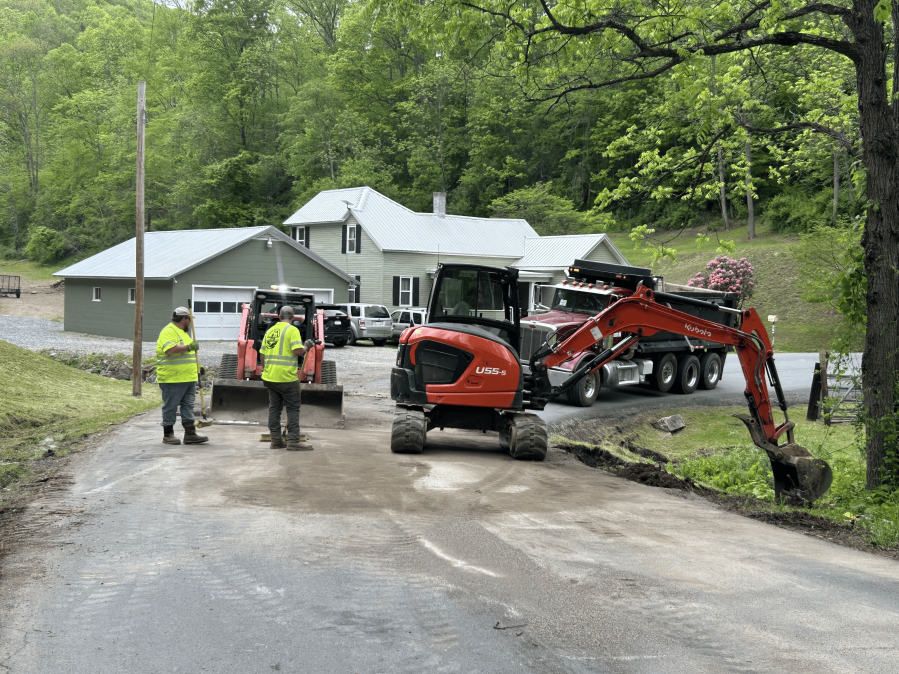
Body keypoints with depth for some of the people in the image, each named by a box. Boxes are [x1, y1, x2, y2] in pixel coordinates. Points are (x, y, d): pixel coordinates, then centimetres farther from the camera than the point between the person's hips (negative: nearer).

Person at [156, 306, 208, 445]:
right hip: (172, 379, -10)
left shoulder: (182, 332, 21)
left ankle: (190, 434, 9)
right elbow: (170, 349, -27)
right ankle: (168, 435, 7)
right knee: (170, 406, 0)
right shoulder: (169, 331, -12)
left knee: (188, 406, 7)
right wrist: (189, 347, -21)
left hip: (188, 379, 10)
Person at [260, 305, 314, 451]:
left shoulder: (270, 331, 13)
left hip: (270, 377, 7)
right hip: (287, 377, -7)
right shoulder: (292, 330, -8)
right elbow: (298, 351, -19)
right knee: (293, 408, 0)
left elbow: (262, 353, 16)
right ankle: (293, 441, -3)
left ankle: (276, 440, 13)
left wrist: (265, 369, 27)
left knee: (274, 408, 11)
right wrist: (306, 346, 1)